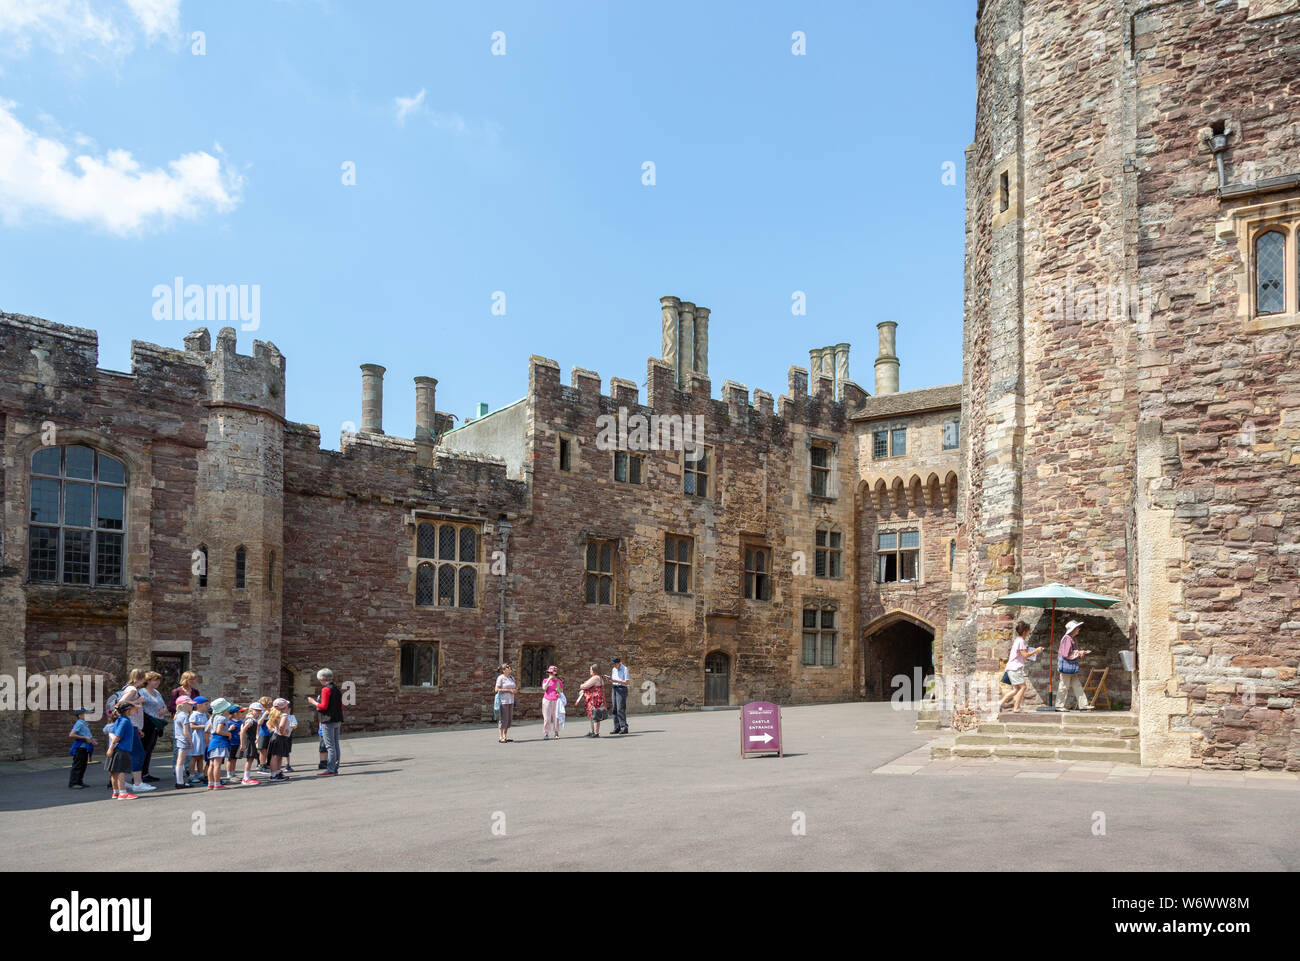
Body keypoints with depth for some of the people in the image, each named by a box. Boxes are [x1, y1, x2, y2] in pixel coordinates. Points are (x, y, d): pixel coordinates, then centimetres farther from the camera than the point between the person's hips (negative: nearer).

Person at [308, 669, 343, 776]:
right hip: (337, 720, 9)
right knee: (335, 745, 11)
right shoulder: (337, 689, 13)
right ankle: (335, 768, 15)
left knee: (330, 746, -7)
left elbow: (324, 706, -18)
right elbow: (341, 706, 15)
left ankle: (330, 770, -7)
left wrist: (314, 702, -4)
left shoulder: (326, 689, -13)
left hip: (328, 720, -8)